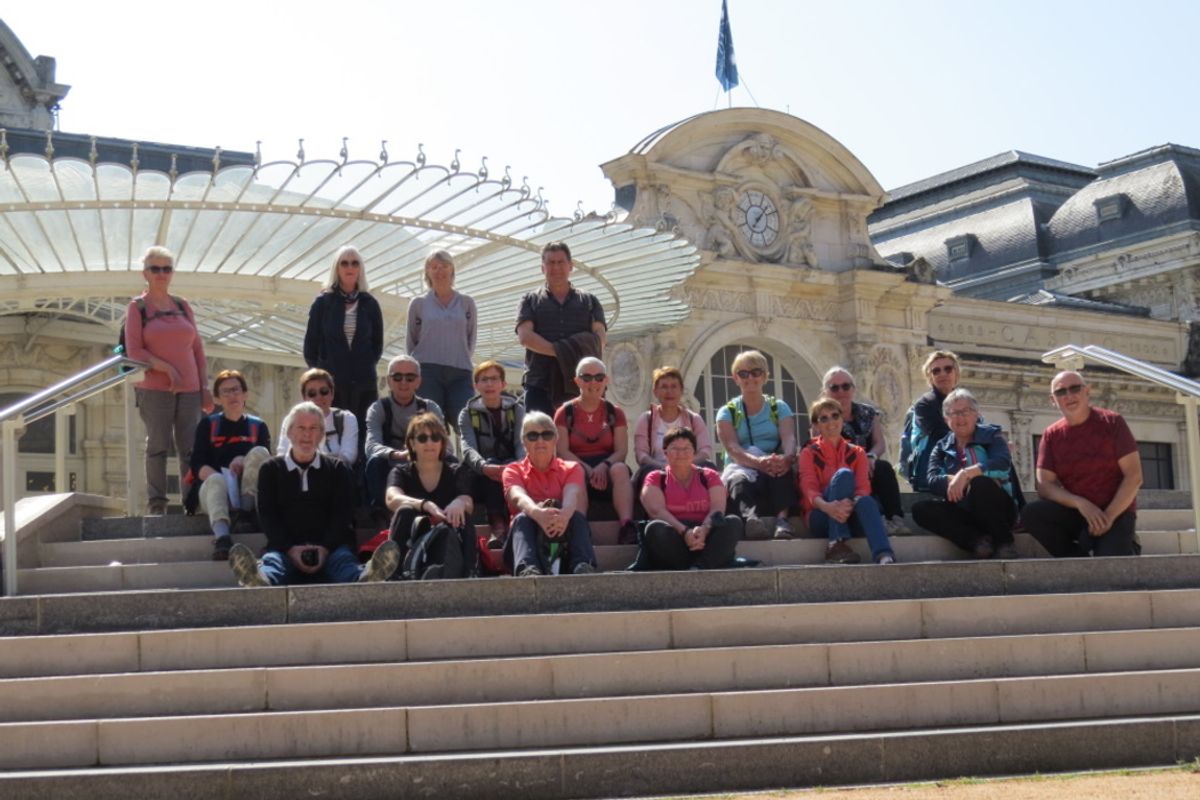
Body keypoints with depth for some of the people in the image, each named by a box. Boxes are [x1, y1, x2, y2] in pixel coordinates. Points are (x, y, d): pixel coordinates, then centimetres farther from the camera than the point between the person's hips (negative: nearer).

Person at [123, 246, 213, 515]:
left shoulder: (182, 306, 15)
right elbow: (133, 351, -3)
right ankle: (156, 504, -1)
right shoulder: (137, 307, 4)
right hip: (154, 389, -4)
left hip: (189, 389, 4)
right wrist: (166, 368, -13)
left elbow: (198, 349, 16)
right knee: (158, 445, -4)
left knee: (190, 447, -1)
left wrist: (205, 387, 9)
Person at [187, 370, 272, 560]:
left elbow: (266, 462, 4)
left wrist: (245, 460, -18)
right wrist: (220, 477, -20)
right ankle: (221, 536, -65)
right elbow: (198, 465, 2)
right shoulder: (208, 425, 15)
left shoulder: (258, 426, 16)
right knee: (216, 480, -38)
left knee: (258, 452, -24)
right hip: (212, 487, -1)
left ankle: (246, 508, -29)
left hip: (248, 488, 1)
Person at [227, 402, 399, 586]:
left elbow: (343, 514, 7)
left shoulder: (338, 469, 21)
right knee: (273, 560, -35)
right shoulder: (271, 469, 19)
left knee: (344, 560, -34)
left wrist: (326, 548, -14)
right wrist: (290, 549, -14)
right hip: (286, 548, 0)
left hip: (330, 548, 0)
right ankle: (260, 581, -70)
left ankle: (364, 579, -68)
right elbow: (267, 515, 6)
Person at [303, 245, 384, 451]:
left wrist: (366, 367, 4)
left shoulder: (369, 304, 9)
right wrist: (320, 371, 2)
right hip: (330, 383, -1)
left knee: (363, 438, -3)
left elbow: (377, 344, 14)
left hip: (364, 383, 2)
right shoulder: (323, 302, 5)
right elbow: (310, 344, 6)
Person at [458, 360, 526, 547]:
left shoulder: (517, 409, 7)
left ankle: (500, 527, -42)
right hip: (481, 479, -1)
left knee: (509, 468, -34)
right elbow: (468, 448, -14)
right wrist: (485, 467, -38)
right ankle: (498, 524, -49)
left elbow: (522, 443, -8)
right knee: (492, 465, -34)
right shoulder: (468, 414, 4)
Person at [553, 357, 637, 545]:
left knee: (620, 469, -34)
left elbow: (621, 451, 3)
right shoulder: (565, 412, 9)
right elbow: (562, 451, -2)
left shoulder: (615, 412, 14)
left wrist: (604, 466, -20)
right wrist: (587, 469, -19)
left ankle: (627, 527, -48)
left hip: (607, 468, 1)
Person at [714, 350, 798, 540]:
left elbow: (789, 438, -7)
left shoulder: (779, 408, 13)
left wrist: (787, 458, -34)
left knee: (782, 468, -35)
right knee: (739, 479, -38)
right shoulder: (727, 412, 9)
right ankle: (750, 517, -68)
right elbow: (732, 447, -11)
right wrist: (758, 462, -34)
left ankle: (782, 519, -53)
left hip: (775, 471, 1)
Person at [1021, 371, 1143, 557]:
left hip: (1116, 512, -3)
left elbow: (1133, 476, -9)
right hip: (1076, 513, 3)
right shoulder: (1051, 435, 3)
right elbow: (1045, 485, -5)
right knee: (1032, 514, -26)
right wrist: (1080, 503, -22)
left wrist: (1109, 516, -19)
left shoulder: (1112, 422, -5)